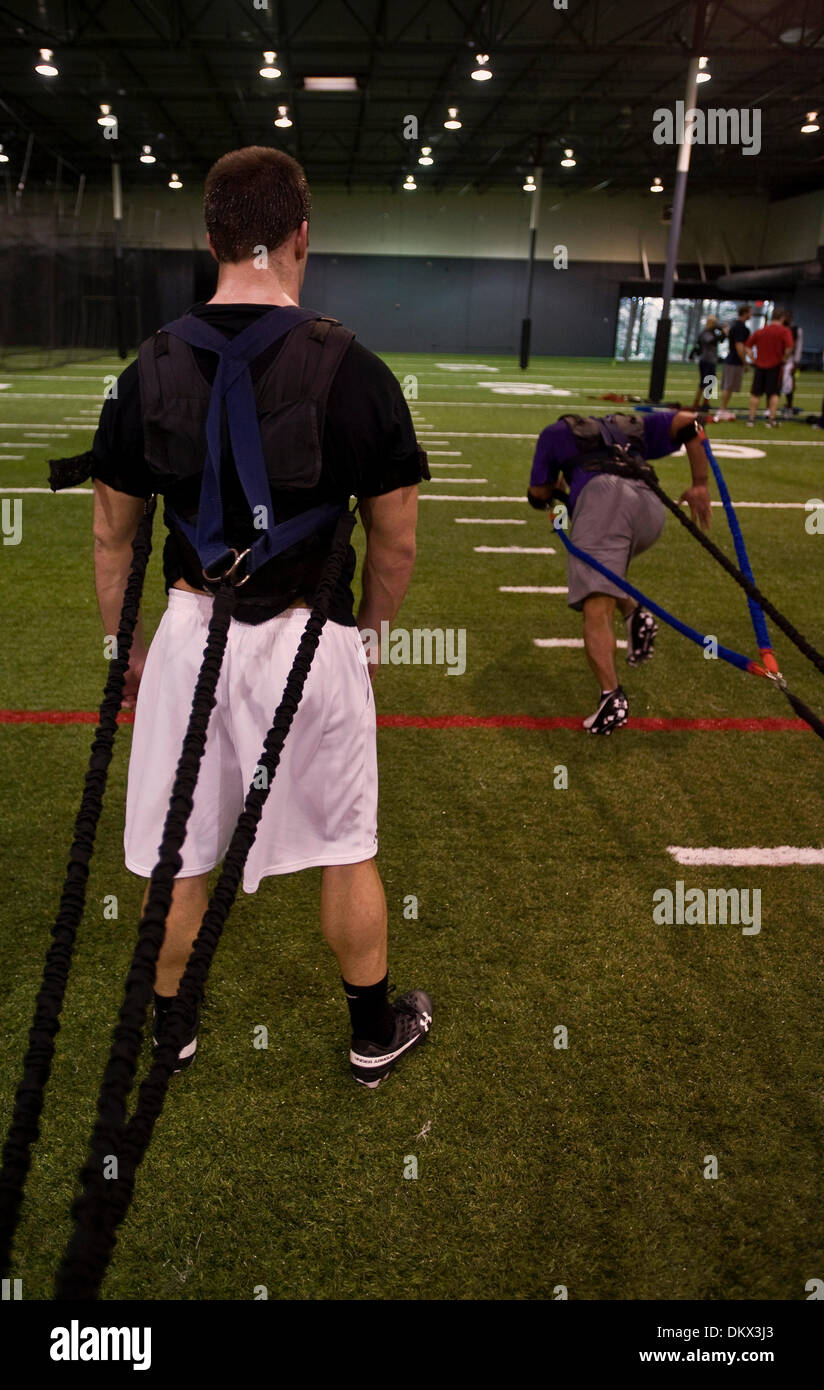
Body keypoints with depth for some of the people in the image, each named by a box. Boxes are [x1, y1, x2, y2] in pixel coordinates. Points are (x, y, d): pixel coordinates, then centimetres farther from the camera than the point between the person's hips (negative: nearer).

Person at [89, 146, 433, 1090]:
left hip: (192, 633, 3)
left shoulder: (152, 369, -2)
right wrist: (369, 631, 13)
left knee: (182, 850, 17)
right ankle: (375, 1032, 34)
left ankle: (166, 1027, 37)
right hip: (311, 639, -2)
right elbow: (396, 539, -4)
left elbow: (111, 530, 5)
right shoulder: (356, 371, -10)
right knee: (347, 847, 15)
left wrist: (124, 644, 17)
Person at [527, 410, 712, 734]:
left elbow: (539, 494, 28)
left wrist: (560, 488, 50)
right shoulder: (635, 426, 38)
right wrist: (699, 484, 20)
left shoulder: (556, 432, 32)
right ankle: (635, 614, 5)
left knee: (597, 607, -14)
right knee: (605, 568, 31)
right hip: (651, 506, 4)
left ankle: (612, 696, -32)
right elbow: (688, 422, 22)